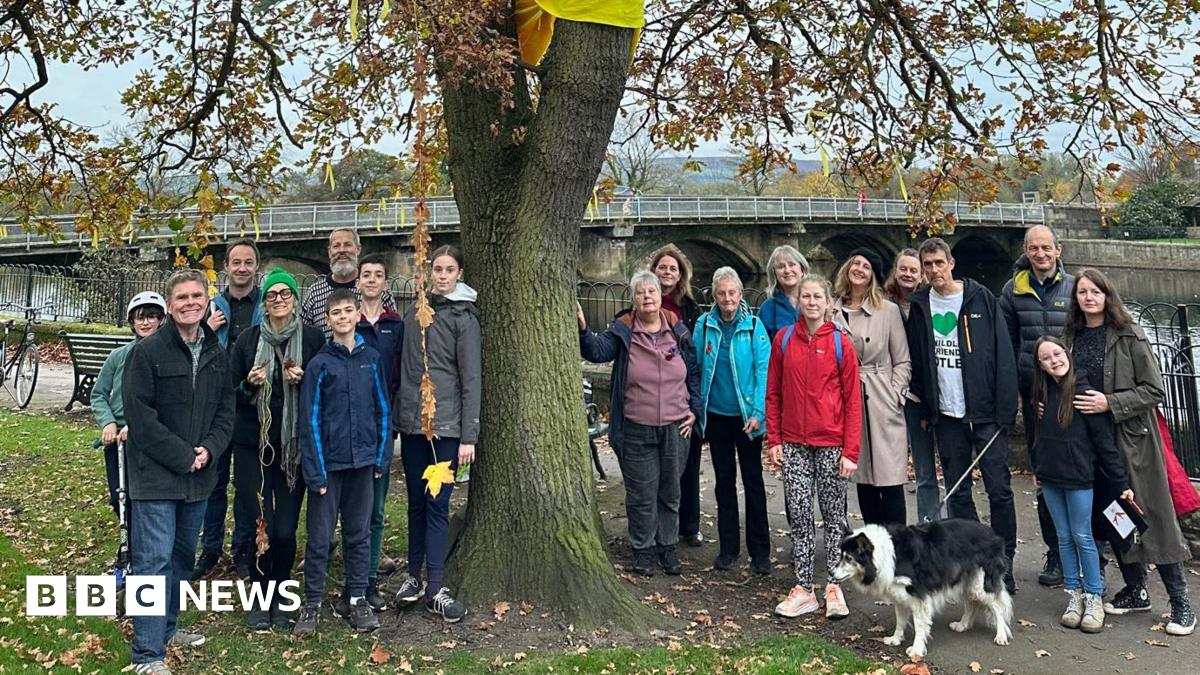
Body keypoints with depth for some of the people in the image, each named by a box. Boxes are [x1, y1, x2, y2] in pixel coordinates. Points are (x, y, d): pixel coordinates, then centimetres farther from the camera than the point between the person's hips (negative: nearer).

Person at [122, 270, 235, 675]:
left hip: (198, 475, 6)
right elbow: (139, 413, -13)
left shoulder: (217, 355, 9)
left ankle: (166, 628, 33)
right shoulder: (147, 352, -8)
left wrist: (209, 449, -7)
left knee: (183, 556, 17)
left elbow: (226, 410, 11)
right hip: (155, 474, -6)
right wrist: (182, 456, -16)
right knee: (154, 561, -6)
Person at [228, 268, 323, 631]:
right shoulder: (248, 339, 2)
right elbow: (230, 393, 7)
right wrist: (250, 384, -14)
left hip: (295, 447, 0)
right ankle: (259, 599, 20)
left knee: (286, 530, -1)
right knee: (263, 527, -3)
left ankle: (279, 600, 22)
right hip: (253, 446, 0)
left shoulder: (313, 339, 1)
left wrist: (304, 380, -14)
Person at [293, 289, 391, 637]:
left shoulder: (371, 359, 4)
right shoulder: (319, 364, -6)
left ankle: (356, 598, 23)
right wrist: (316, 471, -11)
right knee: (320, 536, 4)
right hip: (329, 463, -3)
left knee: (359, 533, 12)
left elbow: (382, 409, 7)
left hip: (362, 462, 3)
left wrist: (382, 457, 3)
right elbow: (310, 419, -7)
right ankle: (312, 604, 17)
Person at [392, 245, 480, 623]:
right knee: (417, 502, 11)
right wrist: (396, 415, 8)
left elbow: (471, 379, -7)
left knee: (438, 504, -1)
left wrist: (469, 436, -12)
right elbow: (404, 369, 15)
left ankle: (435, 588, 5)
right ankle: (414, 575, 22)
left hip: (446, 425, -4)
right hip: (411, 423, 4)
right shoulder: (414, 313, 11)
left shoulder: (463, 317, -4)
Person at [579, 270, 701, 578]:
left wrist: (694, 409, 5)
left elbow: (693, 372, 10)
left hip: (676, 428, 2)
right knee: (641, 494, 6)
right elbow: (598, 351, -20)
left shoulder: (678, 330, 3)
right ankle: (643, 550, 22)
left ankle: (668, 546, 31)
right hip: (637, 430, -2)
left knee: (670, 492, 15)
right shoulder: (622, 331, -3)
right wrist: (583, 330, -37)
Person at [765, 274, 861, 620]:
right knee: (798, 516, 6)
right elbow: (773, 393, 7)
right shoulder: (783, 339, 3)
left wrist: (850, 451, -8)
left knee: (834, 515, 7)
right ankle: (803, 589, 15)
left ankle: (834, 588, 19)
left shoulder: (841, 342, -3)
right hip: (794, 444, 2)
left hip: (831, 444, -2)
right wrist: (774, 441, 2)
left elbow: (853, 400, -3)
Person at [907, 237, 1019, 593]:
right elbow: (916, 362, 9)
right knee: (958, 493, 9)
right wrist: (924, 409, 2)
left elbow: (1004, 357, -5)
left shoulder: (981, 299, -2)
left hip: (985, 413, -3)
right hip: (946, 416, 3)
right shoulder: (920, 306, 6)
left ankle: (1004, 563, 12)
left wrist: (1005, 411, -10)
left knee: (999, 489, -1)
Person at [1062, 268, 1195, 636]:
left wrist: (1109, 403, -19)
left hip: (1132, 438, -4)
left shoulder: (1129, 337, -8)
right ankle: (1135, 590, 26)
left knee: (1153, 515, -1)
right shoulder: (1071, 337, 6)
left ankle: (1180, 601, 9)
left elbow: (1154, 391, -10)